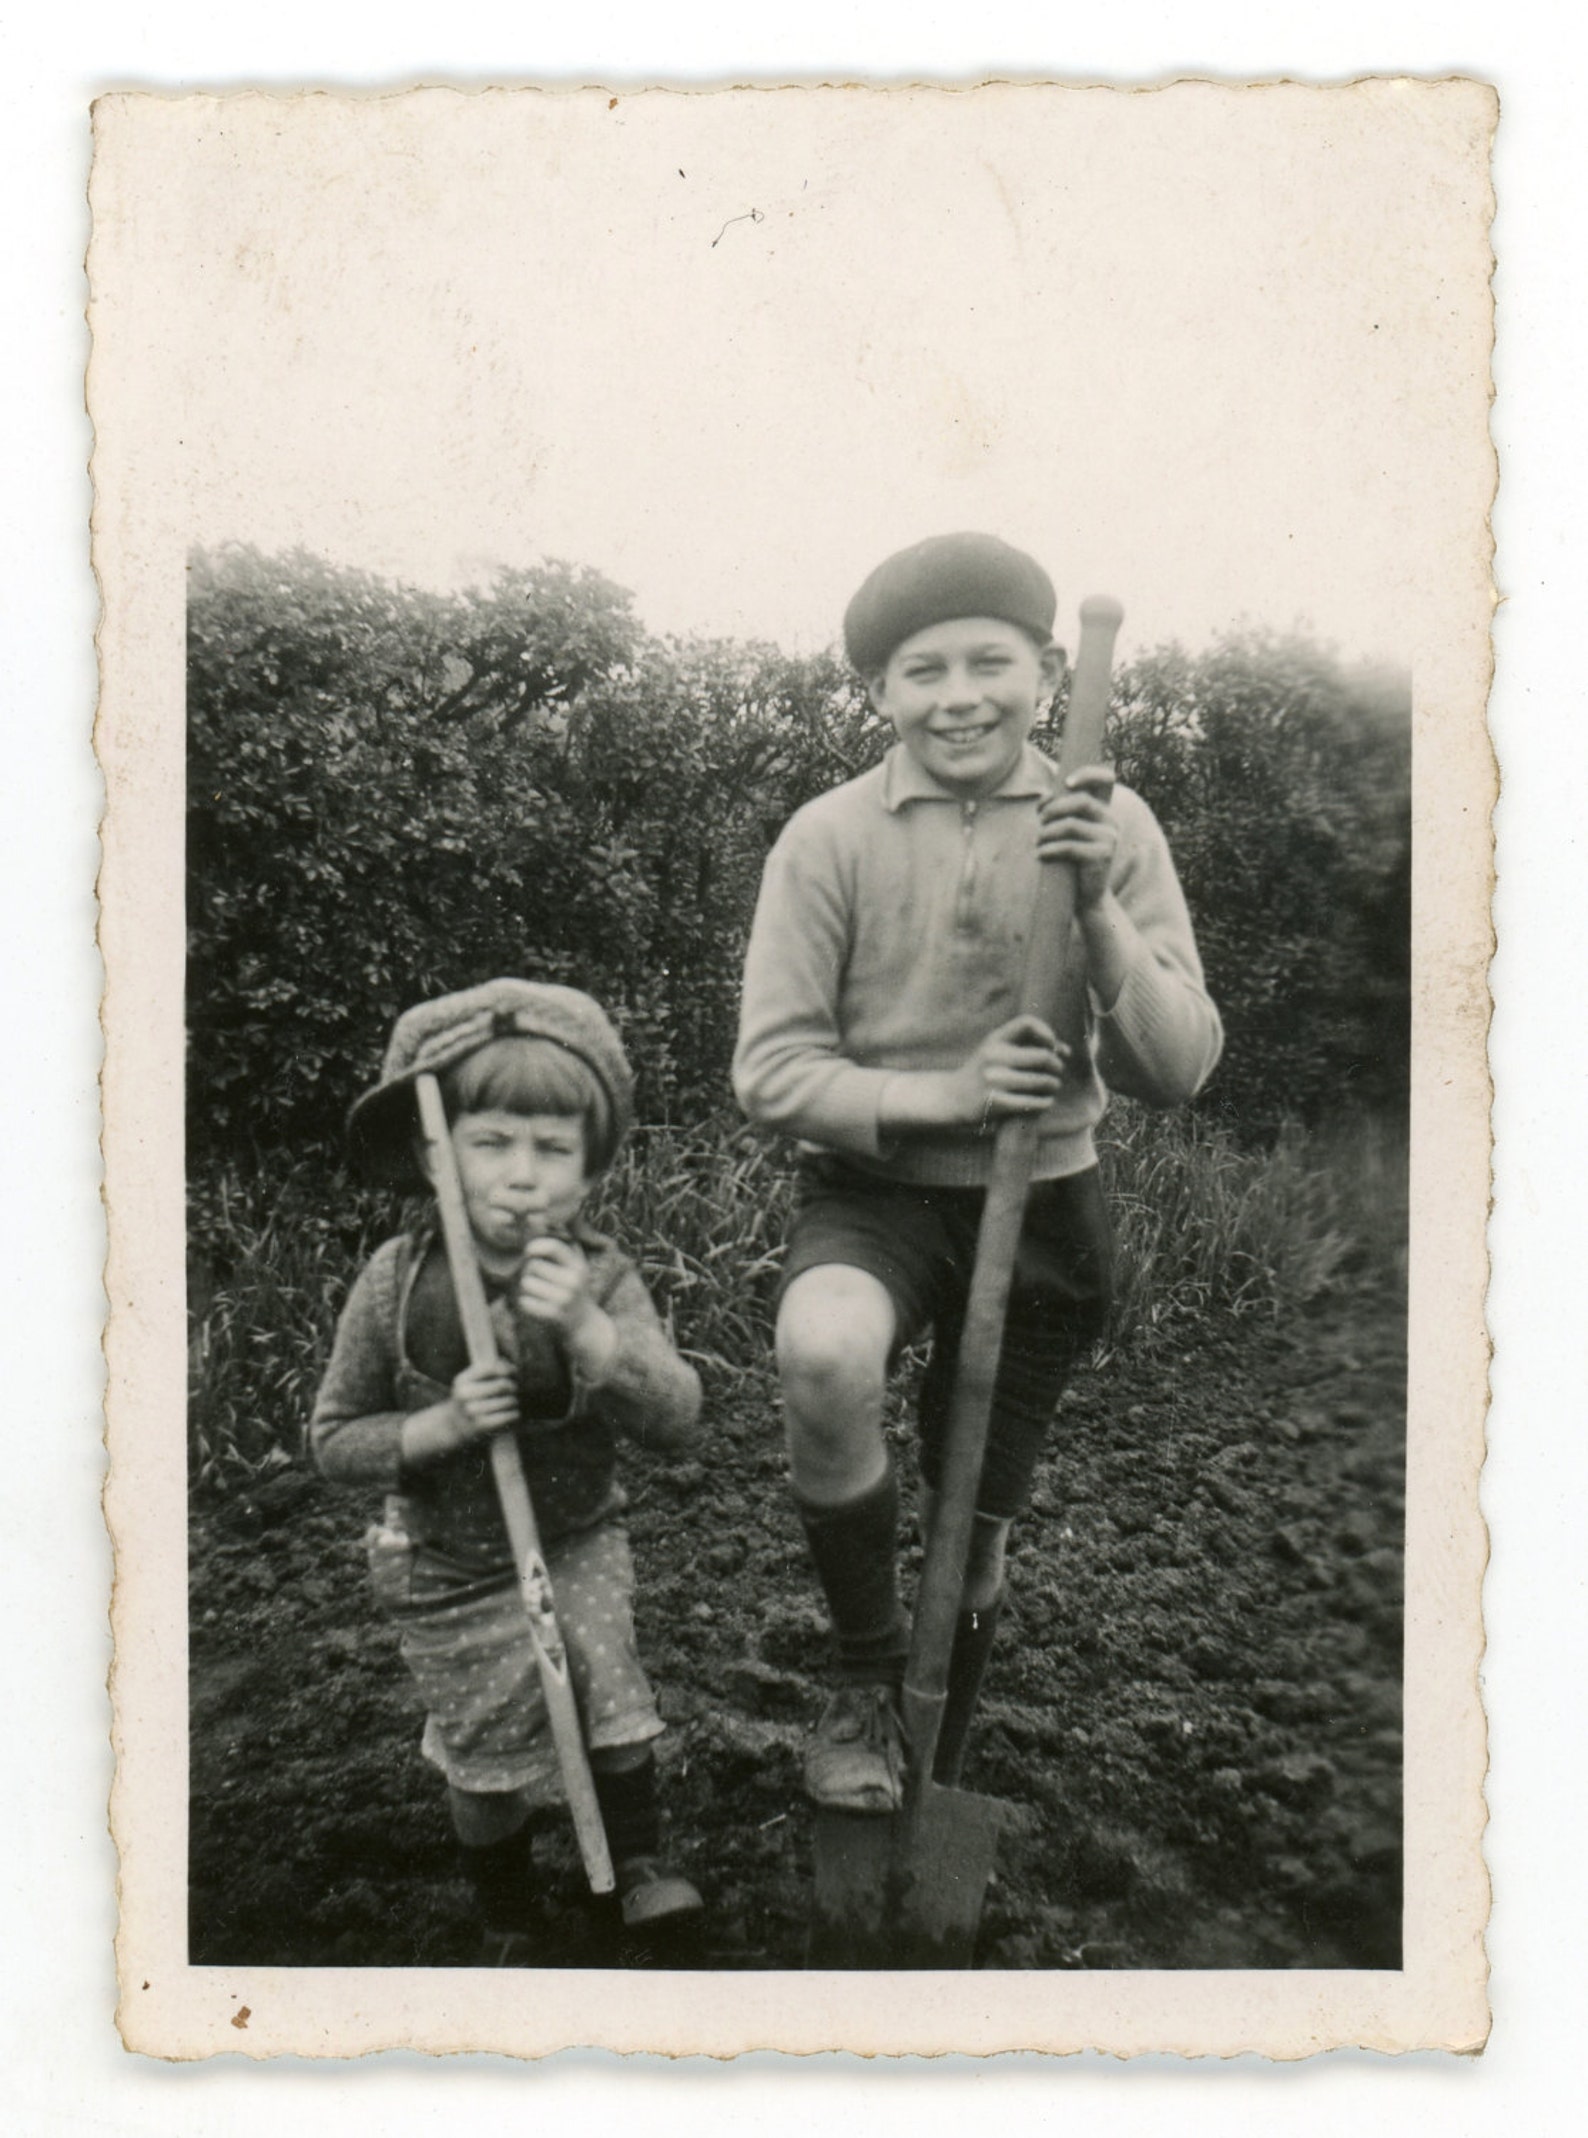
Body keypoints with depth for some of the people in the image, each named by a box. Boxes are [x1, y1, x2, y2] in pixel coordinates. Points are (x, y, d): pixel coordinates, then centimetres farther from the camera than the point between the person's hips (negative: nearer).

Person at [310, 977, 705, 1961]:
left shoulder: (600, 1276, -18)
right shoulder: (397, 1281, -19)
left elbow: (680, 1420, -27)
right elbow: (335, 1438, -9)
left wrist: (588, 1331, -42)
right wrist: (439, 1427, -27)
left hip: (579, 1540, 0)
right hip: (448, 1571, 0)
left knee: (605, 1673, -18)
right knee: (489, 1766, 9)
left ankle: (641, 1861, 12)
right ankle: (511, 1923, 39)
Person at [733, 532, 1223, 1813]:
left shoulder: (1109, 828, -4)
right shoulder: (830, 838, -9)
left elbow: (1179, 1071, -7)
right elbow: (770, 1070, -9)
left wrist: (1098, 909, -21)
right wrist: (941, 1097, -24)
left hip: (1041, 1210, 2)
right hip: (873, 1195, -2)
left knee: (974, 1543, 13)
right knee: (826, 1356, -36)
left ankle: (938, 1781, 47)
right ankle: (868, 1682, -7)